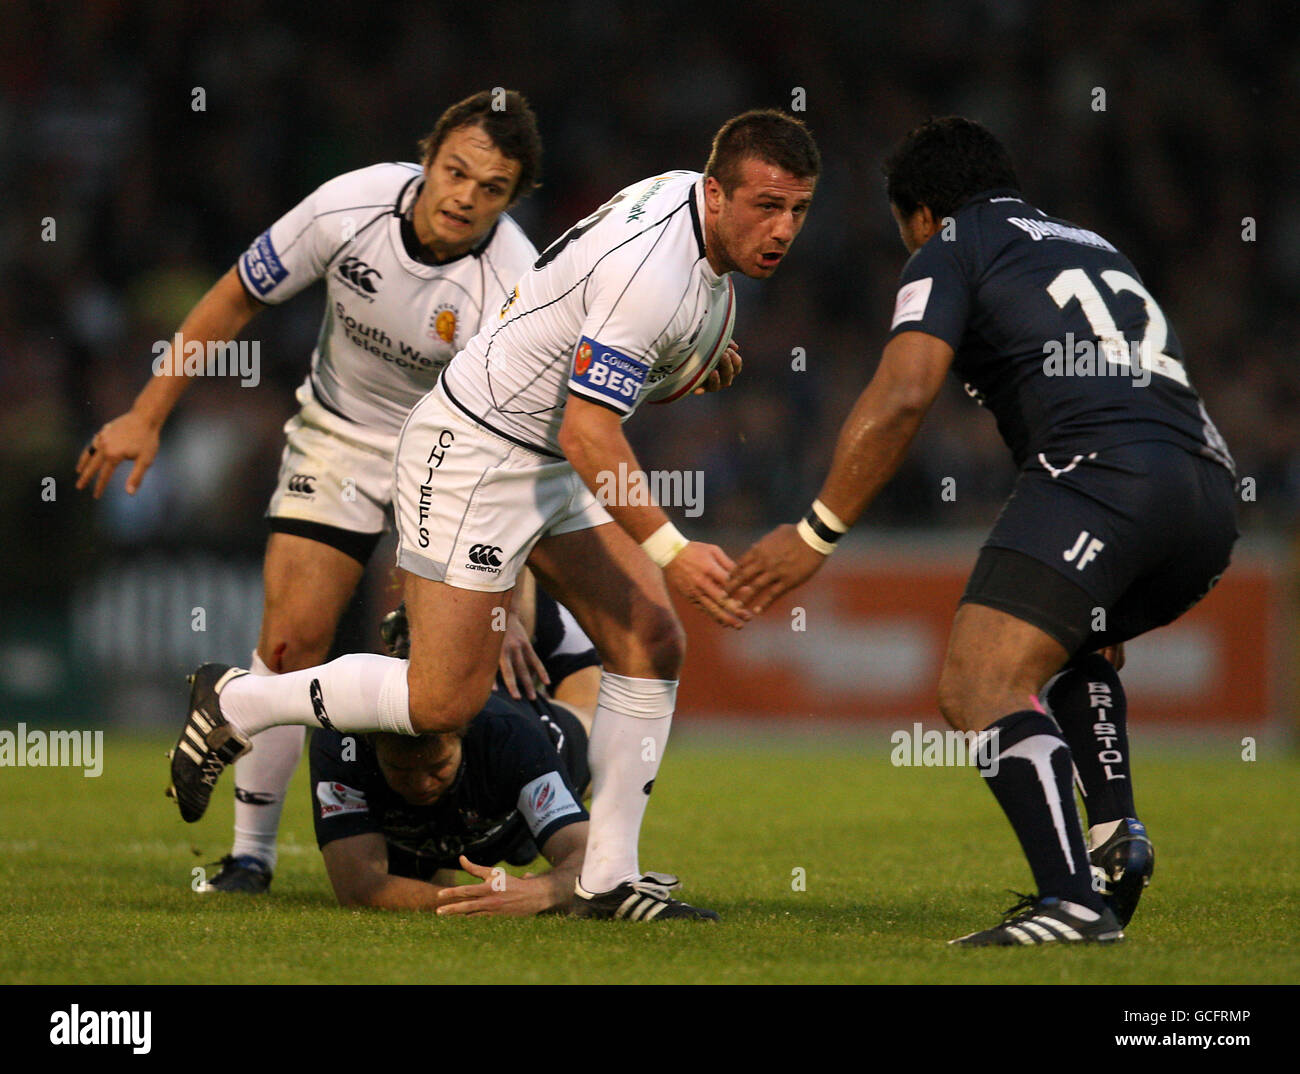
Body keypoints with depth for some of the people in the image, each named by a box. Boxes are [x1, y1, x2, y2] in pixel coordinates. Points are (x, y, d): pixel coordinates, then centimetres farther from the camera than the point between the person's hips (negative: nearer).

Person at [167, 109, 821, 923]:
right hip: (475, 450, -10)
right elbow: (586, 431, -32)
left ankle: (609, 878, 5)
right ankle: (235, 704, 10)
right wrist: (672, 551, -36)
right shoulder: (652, 273, -30)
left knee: (652, 643, 0)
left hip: (554, 465, 10)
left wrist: (690, 357, 13)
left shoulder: (688, 195, 0)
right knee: (445, 701, -10)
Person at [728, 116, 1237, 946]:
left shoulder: (952, 249, 13)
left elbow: (901, 397, -3)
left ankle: (1073, 902, -32)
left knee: (980, 686, -14)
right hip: (1211, 494, 8)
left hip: (1101, 471, -8)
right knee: (1068, 645, 33)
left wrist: (816, 535, 2)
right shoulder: (1093, 246, 35)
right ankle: (1117, 834, 13)